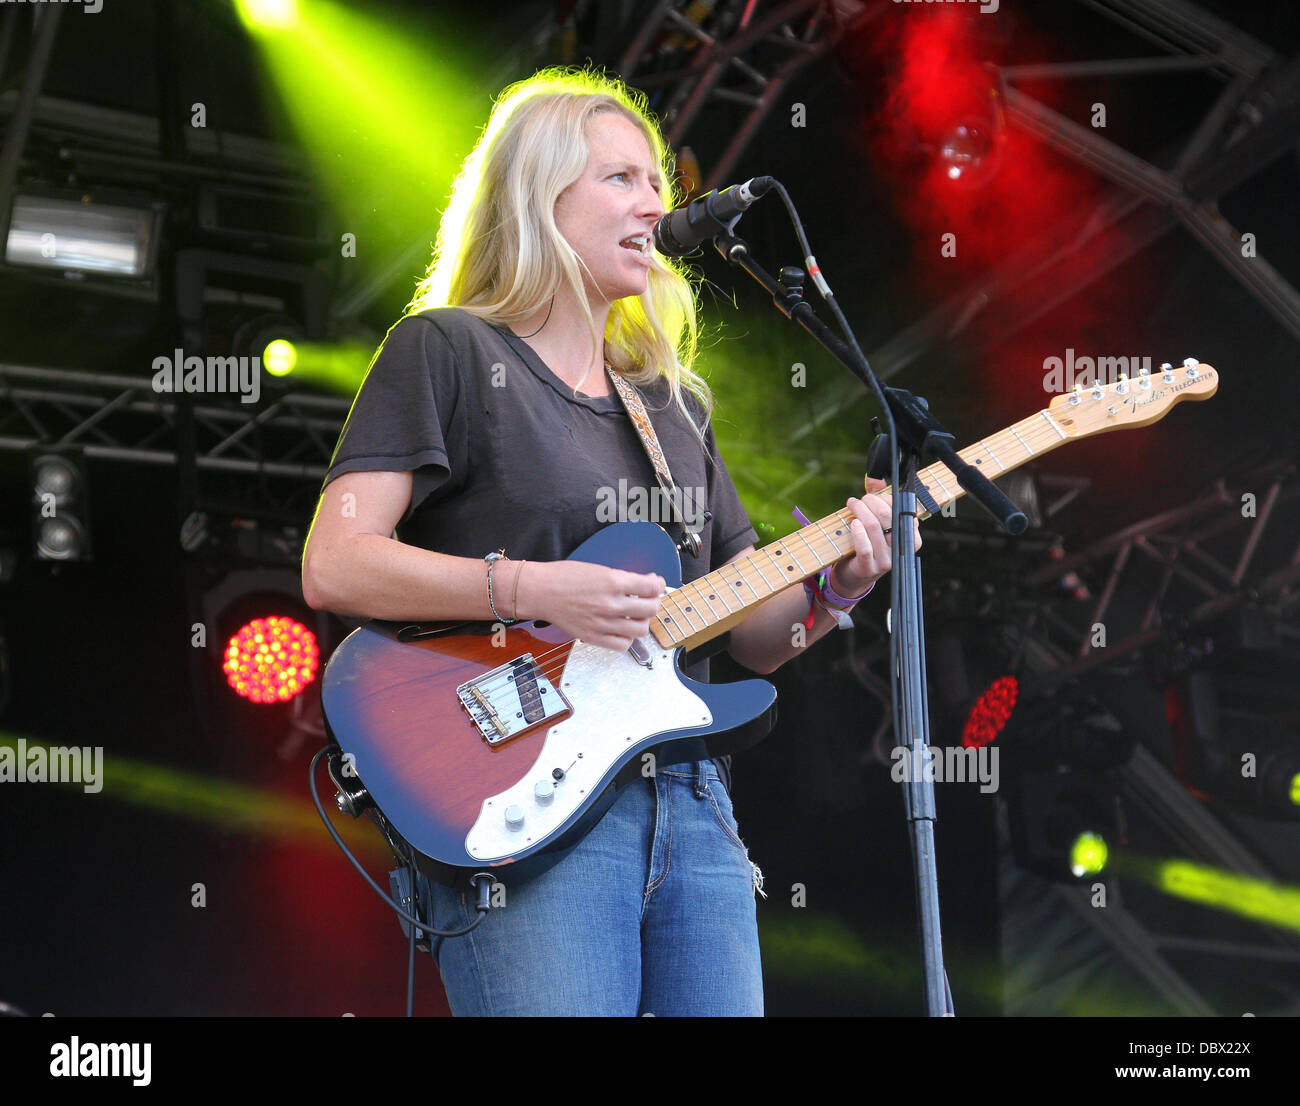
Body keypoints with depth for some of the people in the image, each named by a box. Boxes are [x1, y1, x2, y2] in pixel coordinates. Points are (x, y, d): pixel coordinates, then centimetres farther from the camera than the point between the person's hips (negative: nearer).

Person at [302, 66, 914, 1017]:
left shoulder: (672, 402, 23)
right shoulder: (448, 350, 3)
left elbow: (753, 634, 21)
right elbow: (333, 568, -9)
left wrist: (832, 585, 0)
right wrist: (536, 591, -18)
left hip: (690, 806, 6)